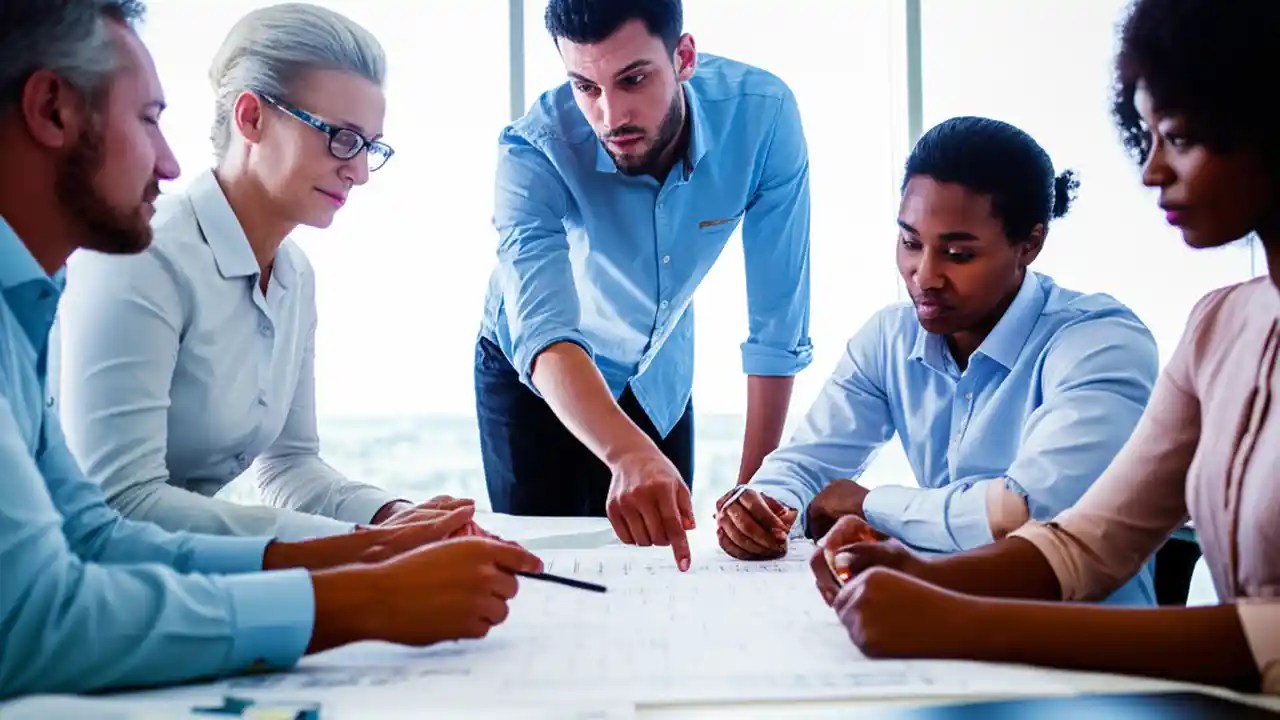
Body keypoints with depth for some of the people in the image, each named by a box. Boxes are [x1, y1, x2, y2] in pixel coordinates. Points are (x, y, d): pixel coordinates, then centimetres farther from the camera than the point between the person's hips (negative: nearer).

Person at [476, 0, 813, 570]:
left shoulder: (762, 113, -27)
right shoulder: (532, 152, -32)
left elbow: (778, 325, -22)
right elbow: (544, 335, -44)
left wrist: (754, 486, -22)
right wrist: (629, 454, -62)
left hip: (659, 372, 2)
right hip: (532, 371, -2)